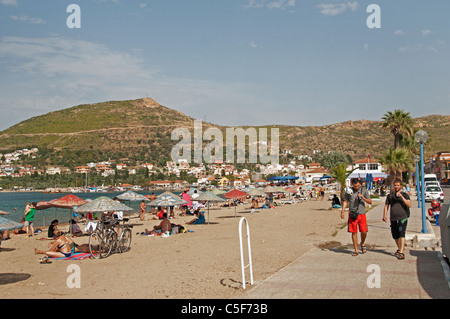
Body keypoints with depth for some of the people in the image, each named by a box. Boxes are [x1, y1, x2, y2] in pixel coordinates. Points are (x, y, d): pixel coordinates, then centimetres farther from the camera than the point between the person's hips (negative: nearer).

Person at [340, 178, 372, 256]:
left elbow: (370, 202, 2)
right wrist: (342, 211, -1)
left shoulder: (364, 191, 6)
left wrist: (363, 197, -15)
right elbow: (345, 201, 10)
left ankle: (362, 244, 25)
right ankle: (356, 250, 10)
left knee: (364, 231, -6)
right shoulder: (349, 191, 6)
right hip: (352, 214, 0)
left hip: (362, 214, 0)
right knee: (354, 232, 1)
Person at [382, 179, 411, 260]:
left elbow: (409, 205, -7)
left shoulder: (405, 195, 4)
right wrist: (384, 215, -1)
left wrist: (402, 197, -17)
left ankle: (401, 253, -23)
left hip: (403, 218, -4)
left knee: (401, 234, -17)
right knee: (395, 235, 11)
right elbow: (386, 206, 14)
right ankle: (399, 249, 34)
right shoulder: (390, 196, 13)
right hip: (393, 219, 4)